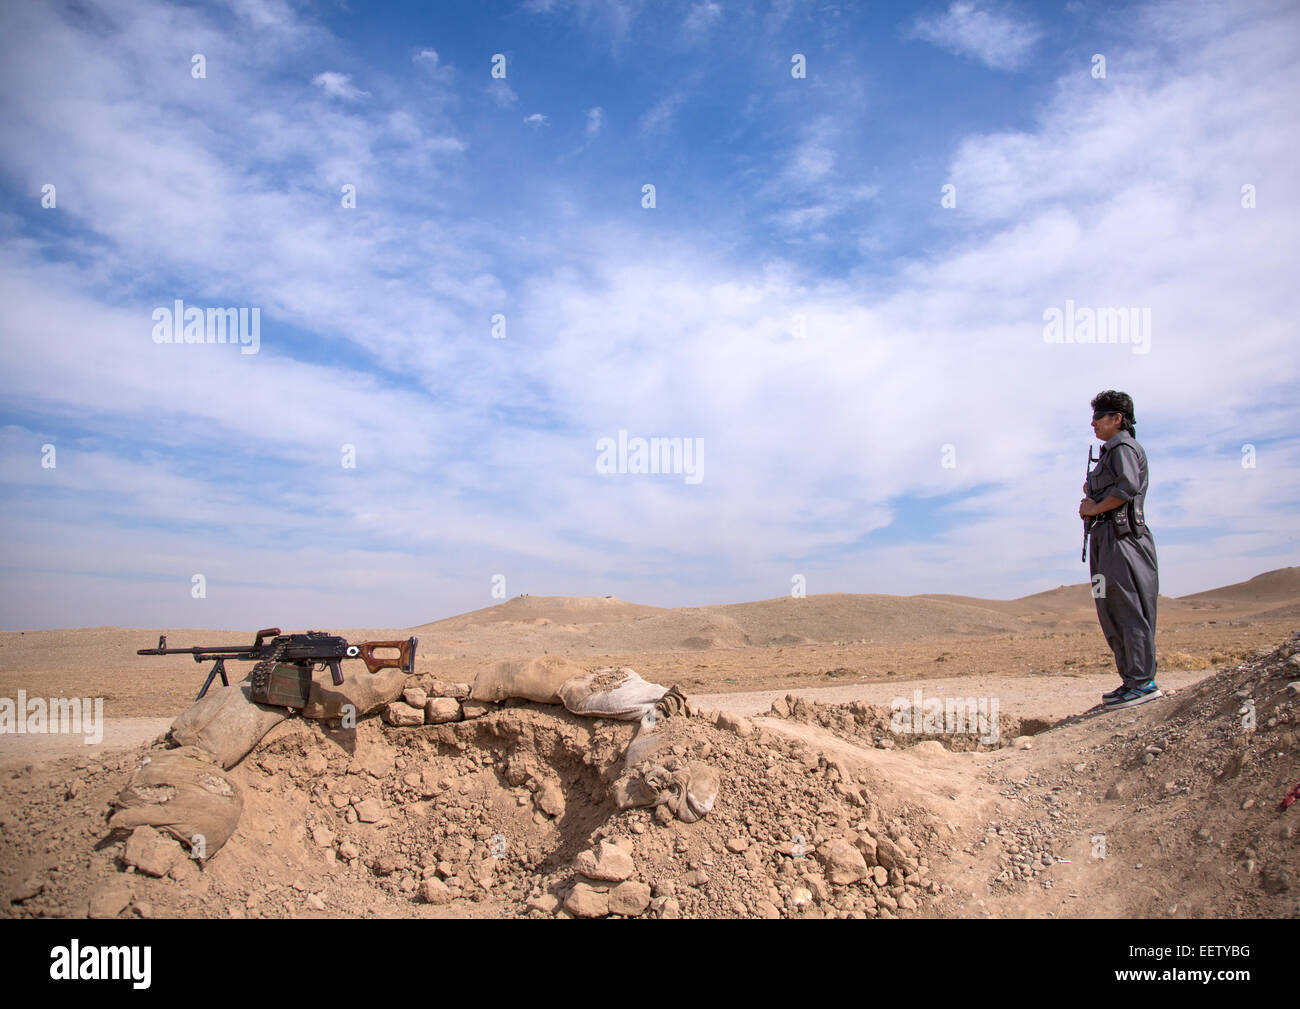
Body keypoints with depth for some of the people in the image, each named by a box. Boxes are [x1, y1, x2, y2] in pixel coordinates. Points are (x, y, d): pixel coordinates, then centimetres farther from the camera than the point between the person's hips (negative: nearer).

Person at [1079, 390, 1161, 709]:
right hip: (1106, 538, 10)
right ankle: (1131, 680, 15)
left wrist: (1094, 507, -11)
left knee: (1129, 610, -10)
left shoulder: (1124, 447, -6)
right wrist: (1091, 493, 5)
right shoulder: (1110, 451, 24)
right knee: (1112, 613, 10)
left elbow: (1128, 486, -22)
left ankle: (1143, 681, -8)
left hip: (1122, 535, -10)